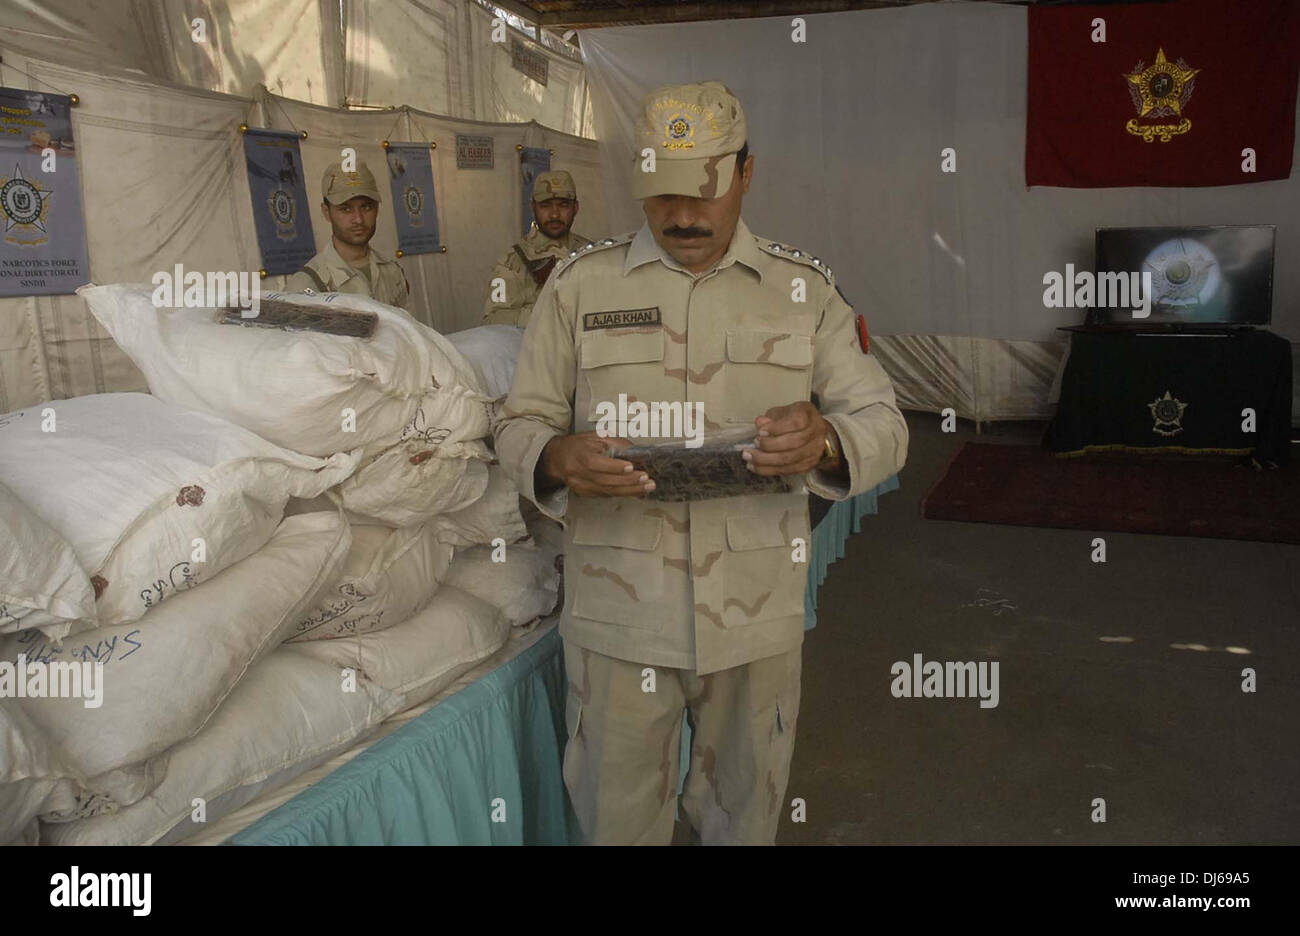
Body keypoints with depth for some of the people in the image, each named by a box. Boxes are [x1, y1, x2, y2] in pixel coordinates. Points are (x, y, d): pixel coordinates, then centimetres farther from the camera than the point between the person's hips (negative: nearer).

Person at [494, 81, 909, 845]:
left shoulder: (805, 288, 3)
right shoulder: (581, 284, 2)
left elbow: (885, 427, 2)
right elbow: (520, 425, 3)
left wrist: (826, 440, -21)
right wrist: (559, 458, -20)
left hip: (758, 617, 1)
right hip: (618, 616, 0)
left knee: (745, 811, 18)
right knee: (617, 816, 13)